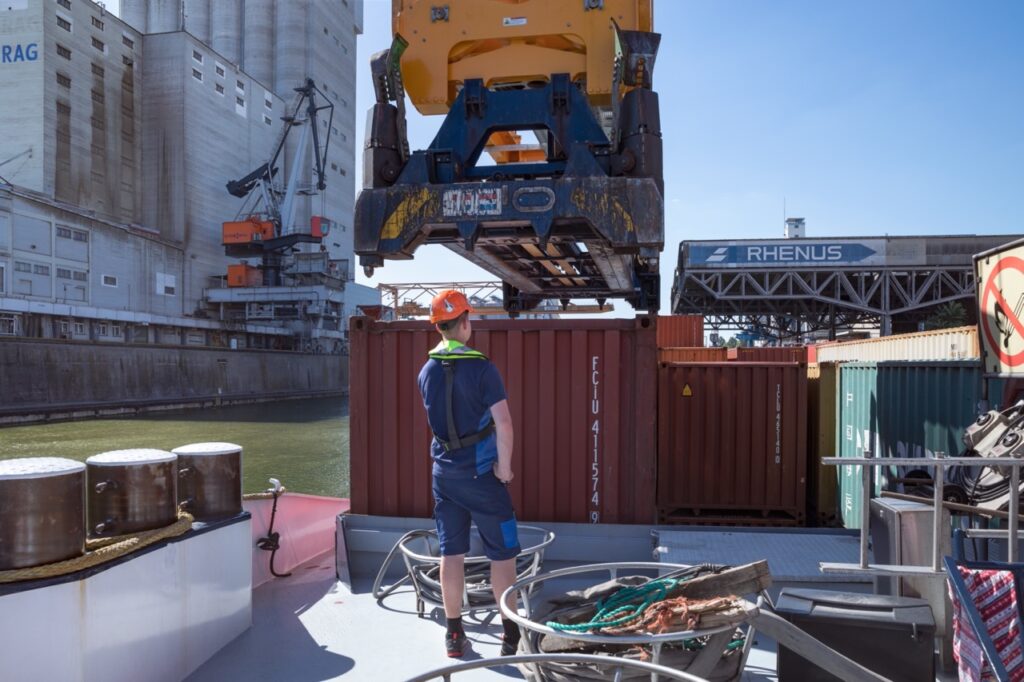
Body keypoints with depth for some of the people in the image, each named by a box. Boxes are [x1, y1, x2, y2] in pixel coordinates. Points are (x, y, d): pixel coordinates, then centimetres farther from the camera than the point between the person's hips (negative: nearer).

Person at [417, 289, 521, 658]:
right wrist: (504, 466, -9)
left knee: (451, 552, 11)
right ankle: (511, 634, 14)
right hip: (480, 472, -5)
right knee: (502, 552, 7)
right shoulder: (481, 367, -15)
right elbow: (503, 422, -20)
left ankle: (454, 633, 19)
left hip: (444, 472, 5)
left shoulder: (427, 371, 3)